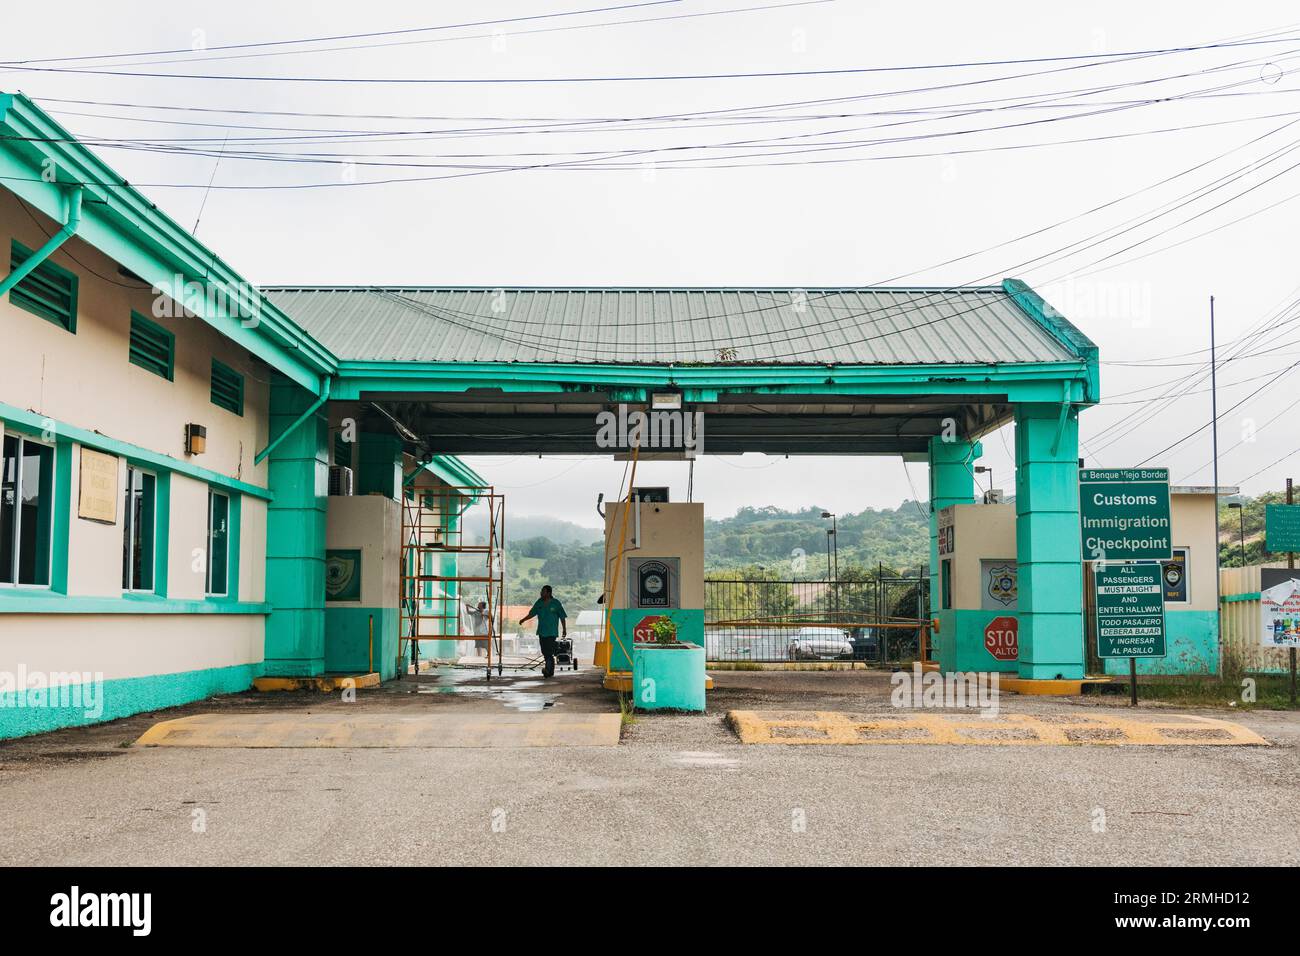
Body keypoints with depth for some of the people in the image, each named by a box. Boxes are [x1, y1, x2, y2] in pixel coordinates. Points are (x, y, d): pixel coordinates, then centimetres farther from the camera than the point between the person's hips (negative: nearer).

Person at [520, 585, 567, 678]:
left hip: (552, 632, -5)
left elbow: (562, 617, 2)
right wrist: (523, 620, 3)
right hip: (541, 632, 5)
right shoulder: (539, 602, 8)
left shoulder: (556, 603, -4)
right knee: (545, 653, 8)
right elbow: (532, 613, 15)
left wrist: (564, 629, 3)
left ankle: (548, 669, -20)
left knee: (549, 652, -16)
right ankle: (550, 671, 19)